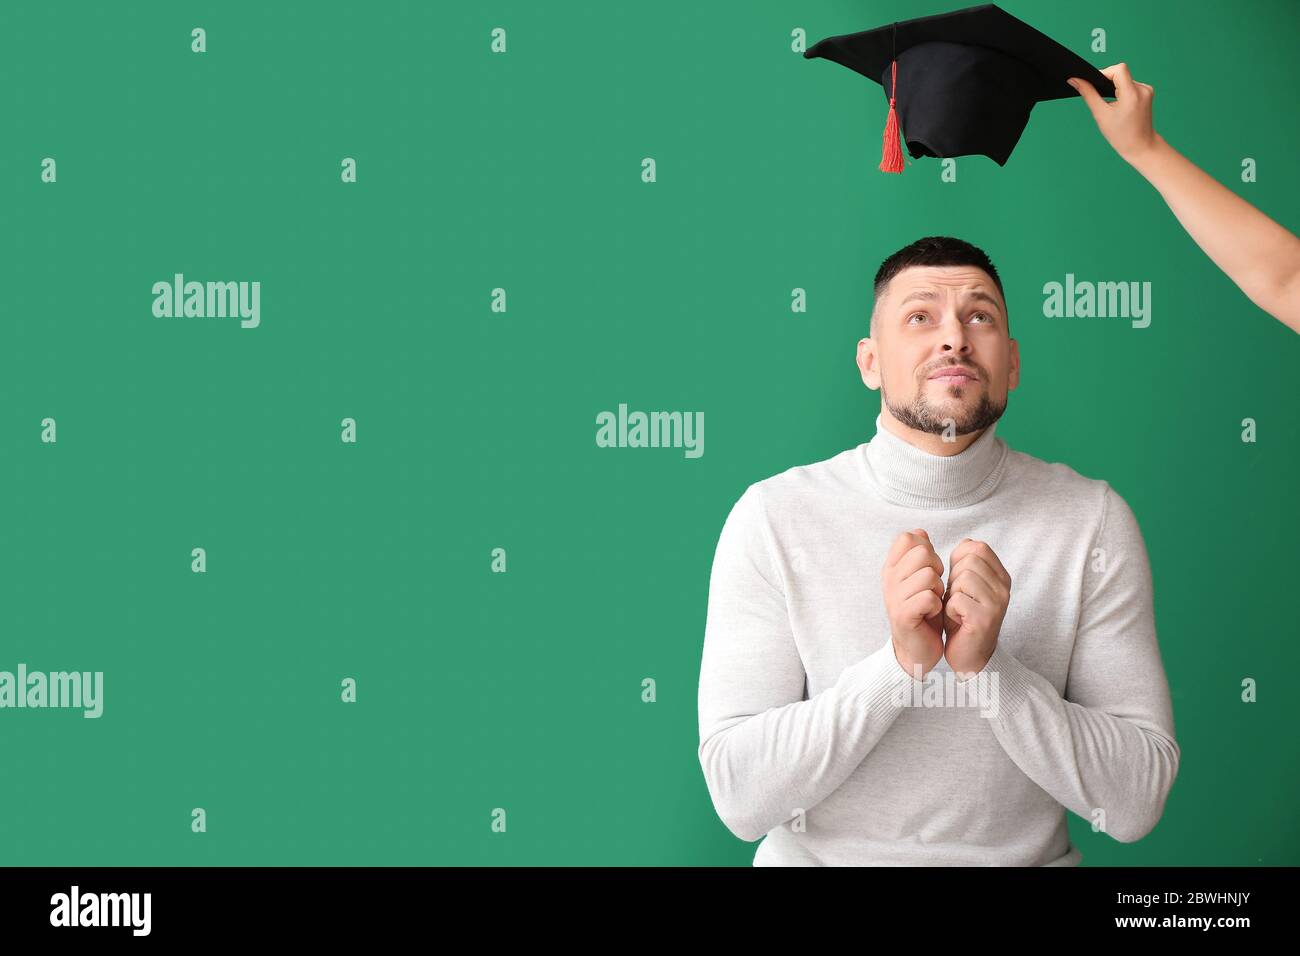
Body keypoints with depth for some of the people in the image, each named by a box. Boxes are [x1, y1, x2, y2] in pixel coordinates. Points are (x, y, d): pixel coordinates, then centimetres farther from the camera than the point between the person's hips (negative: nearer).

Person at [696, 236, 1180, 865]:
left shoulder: (1093, 521, -3)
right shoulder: (773, 518, -6)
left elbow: (1136, 802, -6)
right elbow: (741, 798, -10)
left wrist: (989, 667, -19)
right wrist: (900, 661, -21)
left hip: (1026, 858, 1)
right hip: (820, 859, 0)